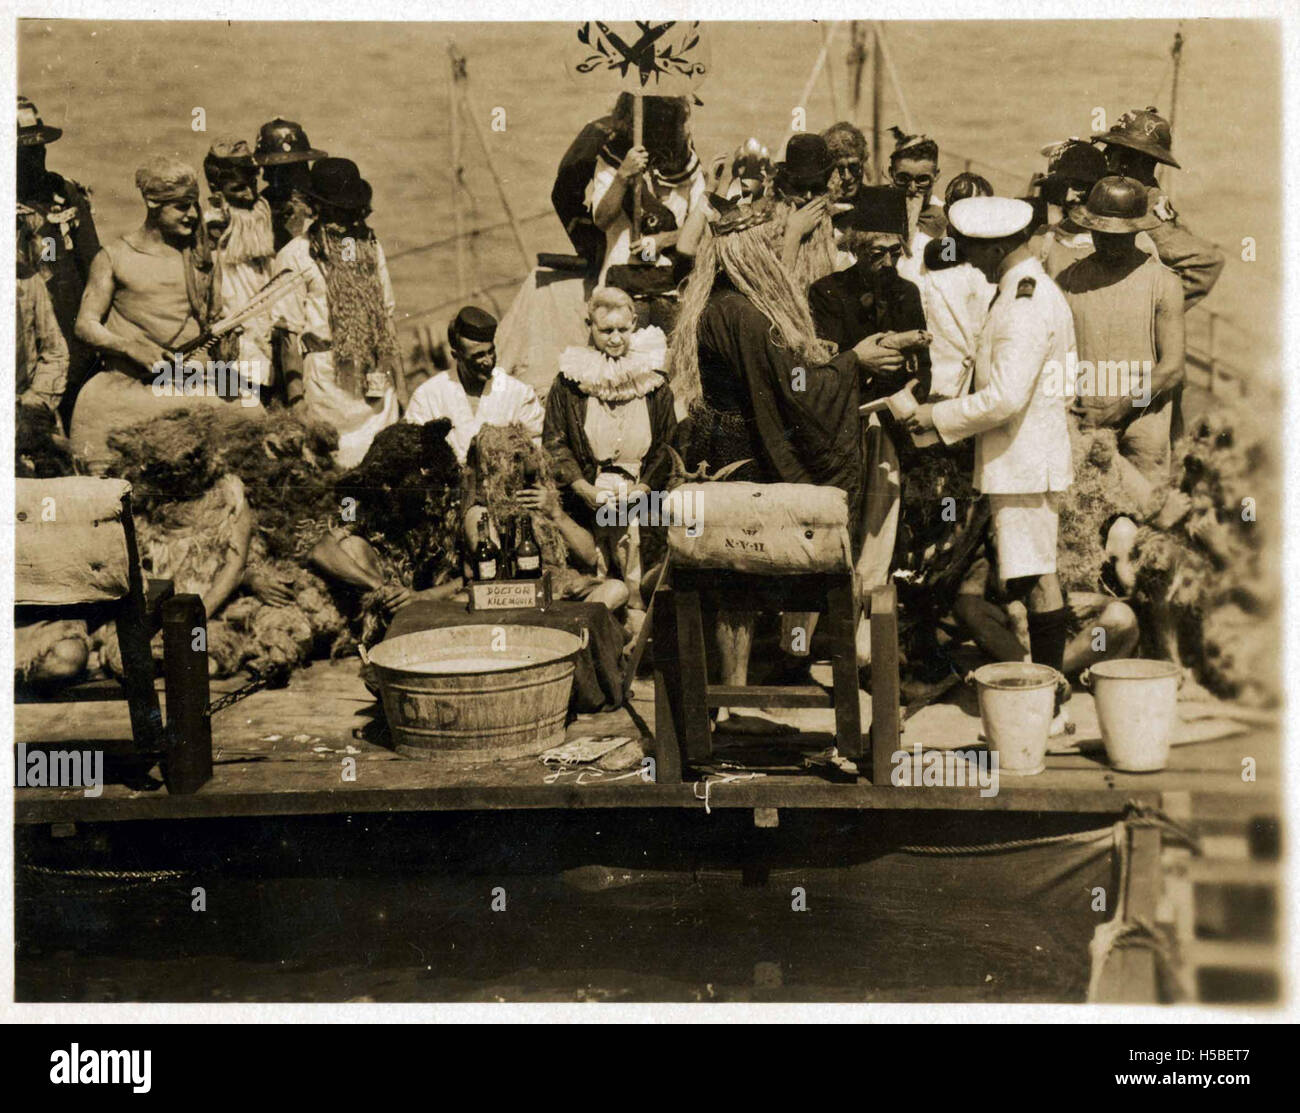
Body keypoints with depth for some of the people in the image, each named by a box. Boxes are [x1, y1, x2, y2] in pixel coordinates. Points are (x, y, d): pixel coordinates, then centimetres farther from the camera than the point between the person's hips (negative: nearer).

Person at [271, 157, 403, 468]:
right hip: (328, 376, -5)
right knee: (337, 458, -4)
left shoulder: (370, 245, 13)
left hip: (378, 375, 5)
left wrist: (396, 371, 14)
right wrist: (296, 393, -8)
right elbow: (289, 331, -4)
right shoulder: (296, 255, -4)